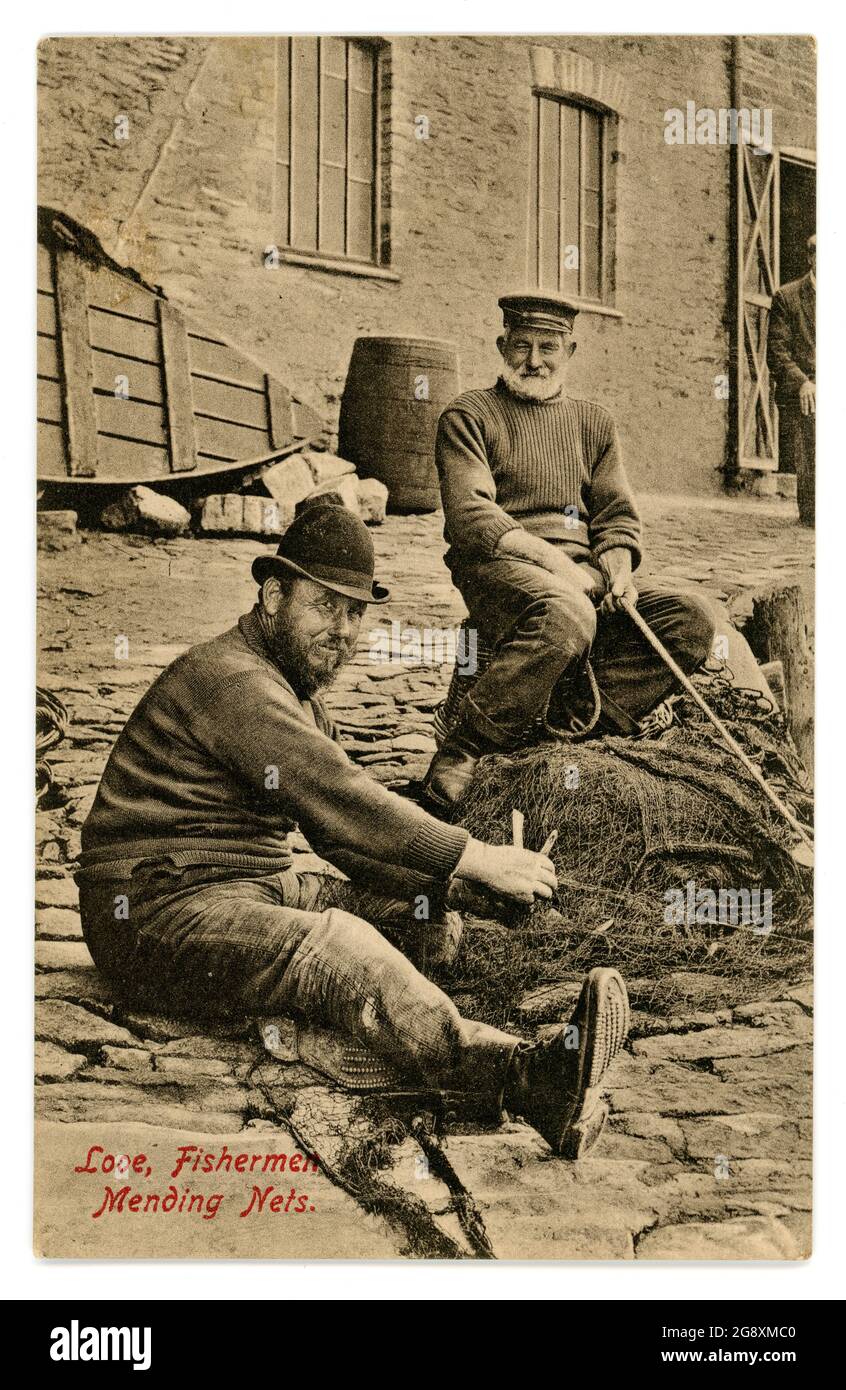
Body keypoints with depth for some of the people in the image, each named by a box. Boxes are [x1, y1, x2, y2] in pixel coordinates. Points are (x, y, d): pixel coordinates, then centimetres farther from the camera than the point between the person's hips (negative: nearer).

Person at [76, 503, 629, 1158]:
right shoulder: (231, 679, -16)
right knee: (339, 945, -35)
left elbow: (348, 827, 11)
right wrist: (481, 861, -20)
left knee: (421, 913, -3)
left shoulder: (298, 693, 18)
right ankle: (524, 1074, -57)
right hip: (157, 911, -10)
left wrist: (447, 889, -6)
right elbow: (344, 804, -24)